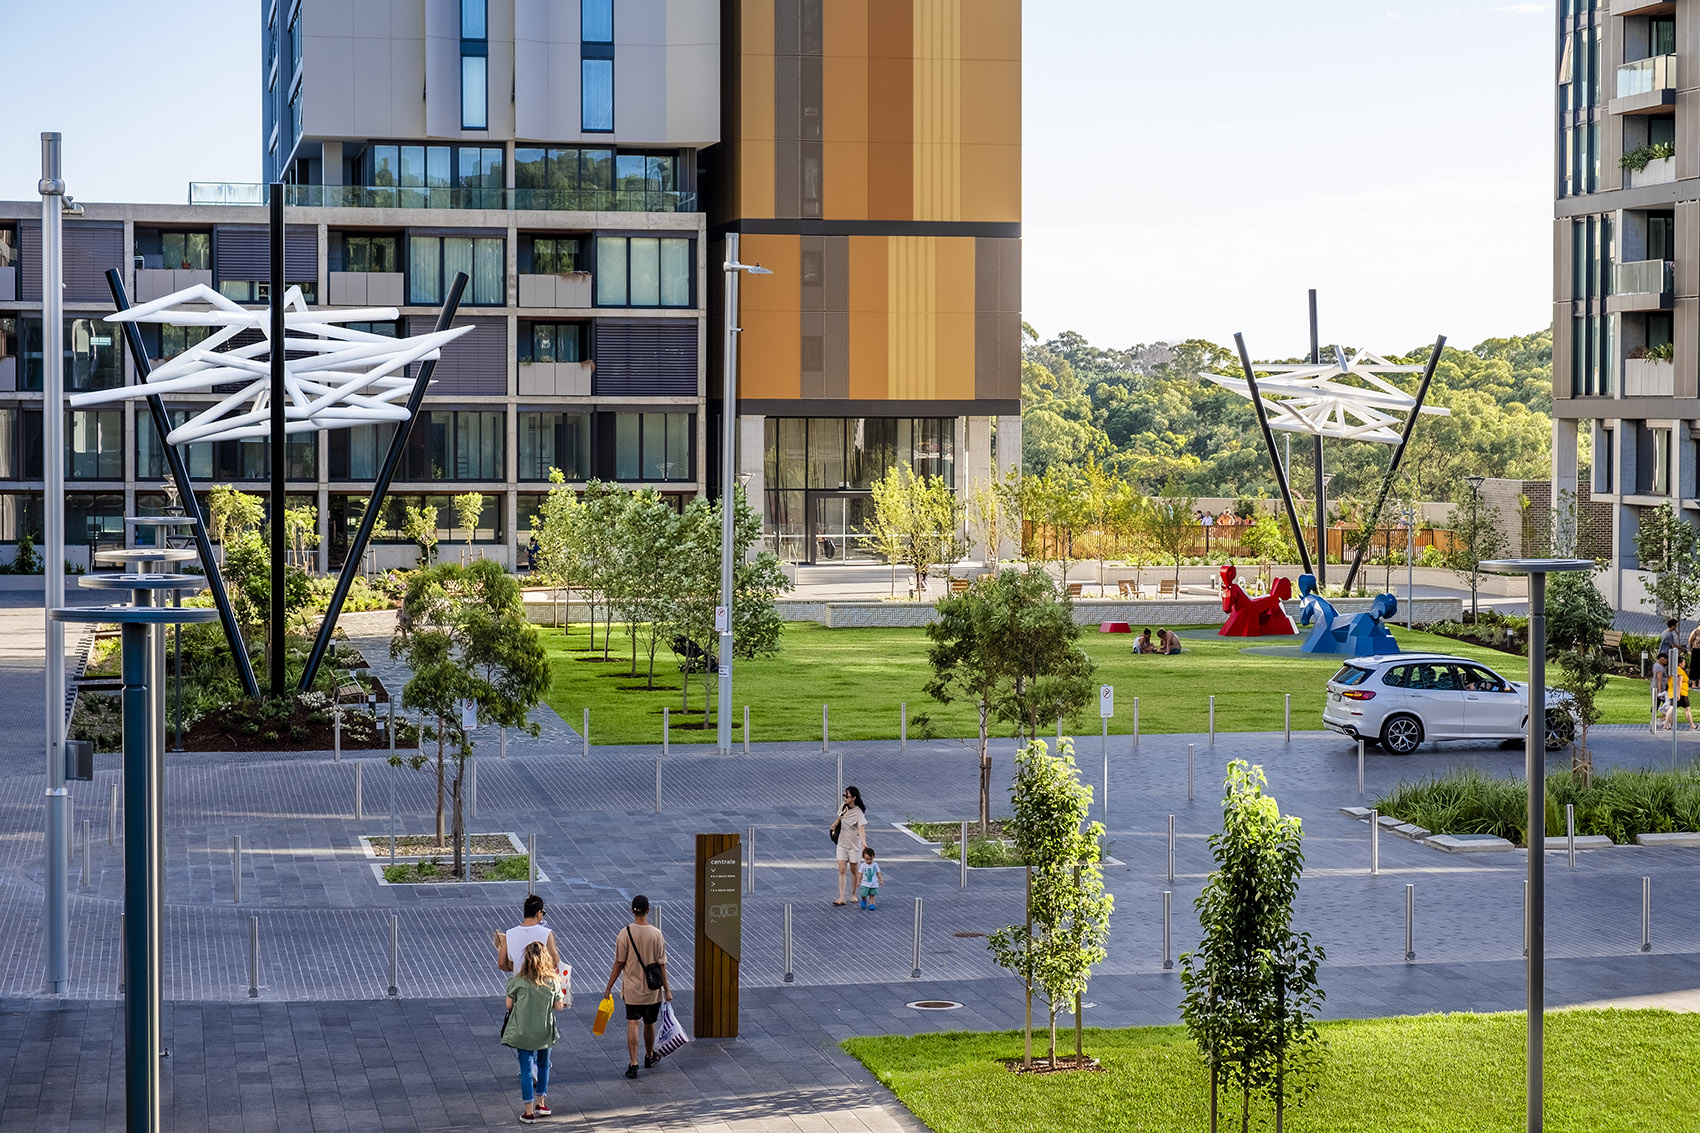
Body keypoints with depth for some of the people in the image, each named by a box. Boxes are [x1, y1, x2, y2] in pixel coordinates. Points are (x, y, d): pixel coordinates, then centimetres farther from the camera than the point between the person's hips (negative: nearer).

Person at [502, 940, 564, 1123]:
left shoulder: (518, 981, -14)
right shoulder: (552, 981, -9)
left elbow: (509, 1005, -6)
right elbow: (558, 1006, -3)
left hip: (523, 1031, -2)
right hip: (544, 1031, 2)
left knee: (526, 1069, 5)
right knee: (543, 1065, 22)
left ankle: (529, 1111, 8)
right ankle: (541, 1103, 30)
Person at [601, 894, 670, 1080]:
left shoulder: (625, 934, -10)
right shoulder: (656, 934, -10)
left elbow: (619, 964, -7)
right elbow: (661, 964, -6)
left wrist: (608, 988, 3)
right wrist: (667, 989, 3)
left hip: (631, 988, -1)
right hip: (652, 989, 1)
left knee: (632, 1024, 1)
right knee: (649, 1023, 18)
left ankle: (633, 1063, -8)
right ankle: (649, 1057, 36)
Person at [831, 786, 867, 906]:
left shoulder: (859, 813, -19)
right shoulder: (843, 807, -1)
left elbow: (861, 828, -32)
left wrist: (864, 844, -43)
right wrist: (834, 825, 29)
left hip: (854, 844, -4)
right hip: (842, 843, 4)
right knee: (842, 871, -5)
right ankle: (841, 898, -10)